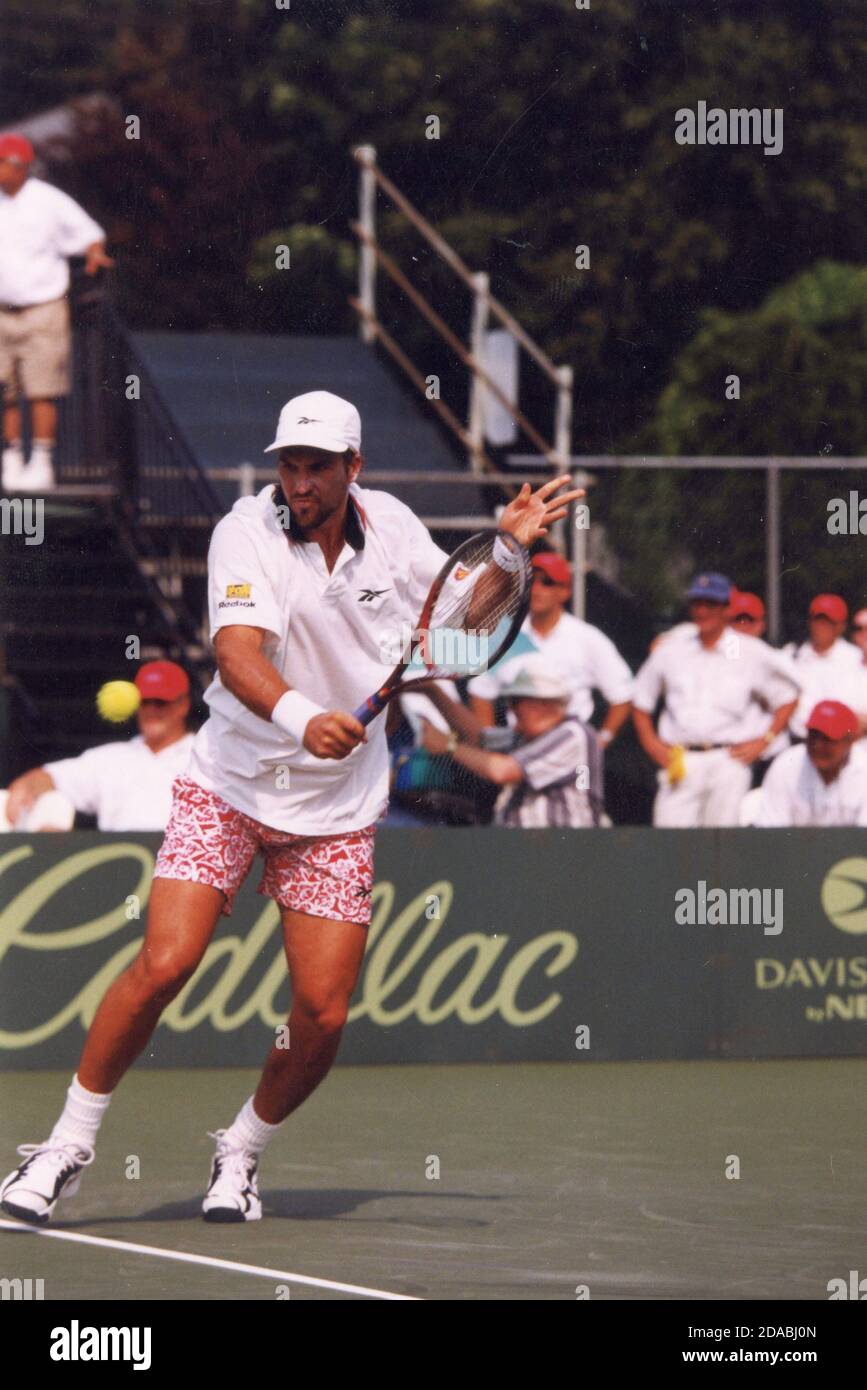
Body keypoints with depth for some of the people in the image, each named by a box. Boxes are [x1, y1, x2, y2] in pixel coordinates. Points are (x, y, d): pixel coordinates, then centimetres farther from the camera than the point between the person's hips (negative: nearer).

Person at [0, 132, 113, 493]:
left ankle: (41, 464, -4)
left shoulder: (51, 202, -5)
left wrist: (94, 255, -17)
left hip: (43, 310, -4)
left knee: (42, 392, -7)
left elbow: (89, 234, 3)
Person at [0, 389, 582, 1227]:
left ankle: (240, 1155, 21)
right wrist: (300, 718, -51)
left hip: (337, 811, 3)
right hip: (229, 788, -3)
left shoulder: (391, 527, -2)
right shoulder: (246, 532, -16)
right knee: (163, 965, -18)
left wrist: (509, 550, 0)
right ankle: (68, 1144, -1)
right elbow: (238, 653, -32)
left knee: (323, 1015, -5)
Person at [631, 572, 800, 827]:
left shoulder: (752, 653, 7)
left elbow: (787, 696, 14)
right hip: (679, 764, 1)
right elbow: (641, 700, 22)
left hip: (729, 760, -1)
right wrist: (650, 743, 9)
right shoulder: (670, 650, 13)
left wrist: (765, 740, 4)